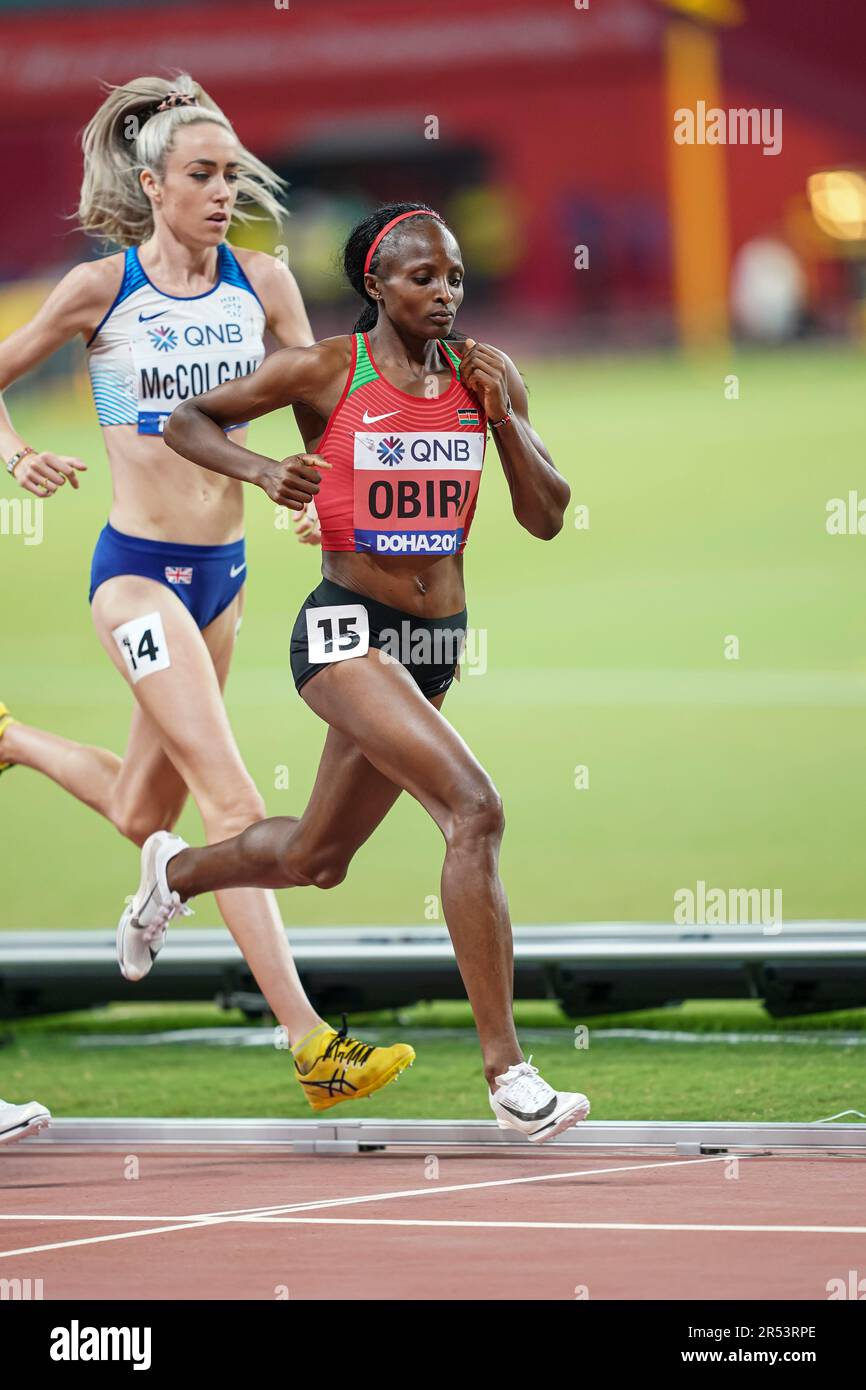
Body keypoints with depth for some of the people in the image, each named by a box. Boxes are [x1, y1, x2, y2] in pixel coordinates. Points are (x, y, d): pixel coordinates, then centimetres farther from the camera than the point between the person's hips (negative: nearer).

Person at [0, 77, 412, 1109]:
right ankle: (310, 1043, -19)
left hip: (222, 571, 6)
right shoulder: (102, 288, -6)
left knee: (144, 813, 18)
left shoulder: (260, 283, 2)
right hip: (137, 570, -6)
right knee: (232, 802, -16)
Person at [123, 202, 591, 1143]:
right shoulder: (325, 372, -7)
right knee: (474, 810, -26)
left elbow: (546, 519, 5)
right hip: (347, 630, -6)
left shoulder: (486, 374, 4)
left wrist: (502, 418, -9)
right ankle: (508, 1075, -25)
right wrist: (262, 470, -15)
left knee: (316, 859, 21)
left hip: (436, 643, 6)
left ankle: (176, 871, 54)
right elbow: (185, 423, 4)